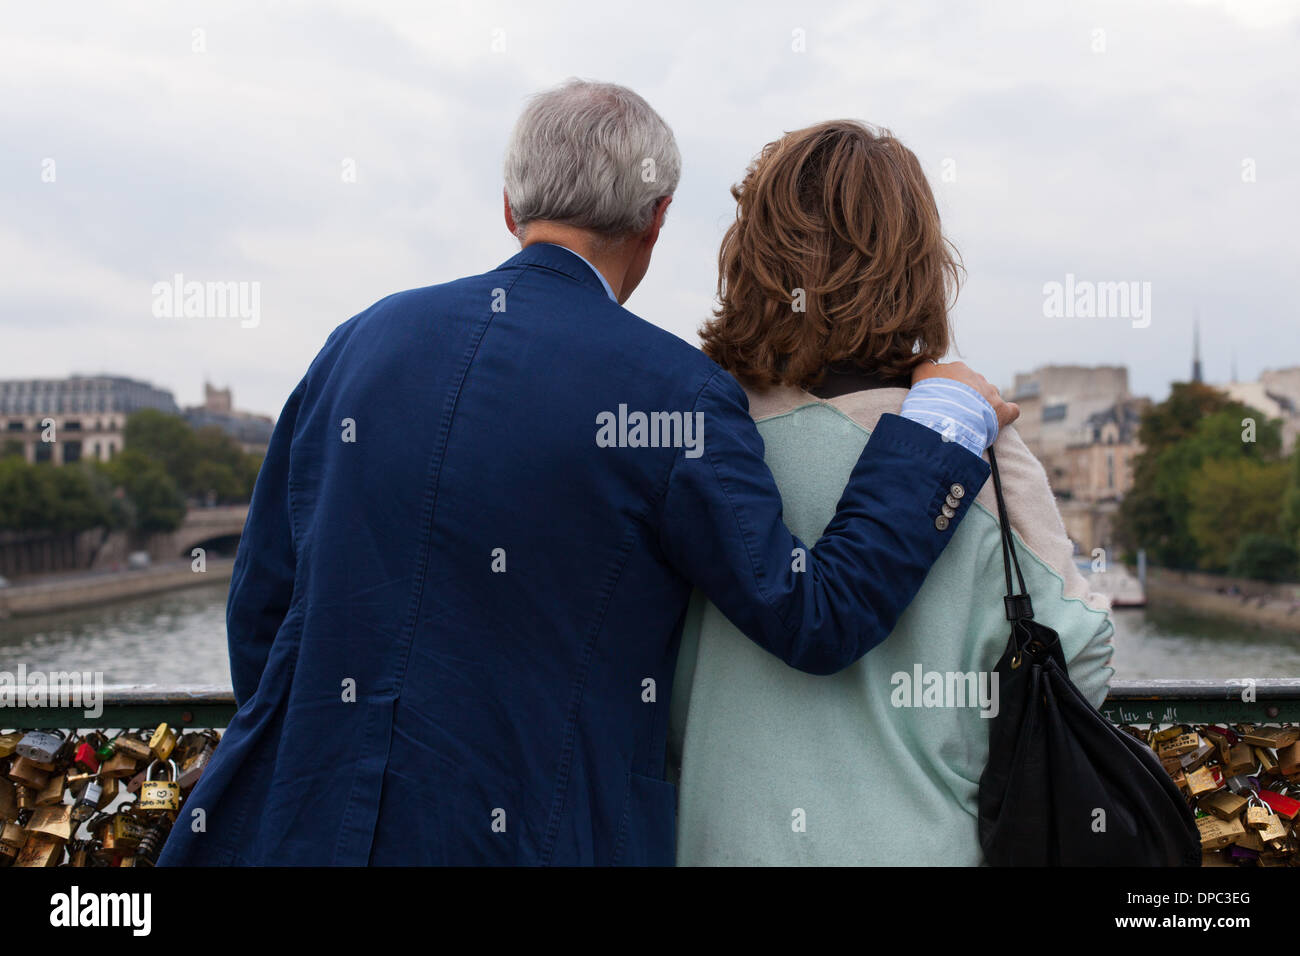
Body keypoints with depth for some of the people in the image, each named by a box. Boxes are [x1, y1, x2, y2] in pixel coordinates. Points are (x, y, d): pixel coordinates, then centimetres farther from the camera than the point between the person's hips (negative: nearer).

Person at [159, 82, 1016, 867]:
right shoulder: (669, 389, -11)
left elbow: (259, 603, 9)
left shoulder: (360, 339, 4)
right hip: (521, 833, -4)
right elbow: (815, 621, -12)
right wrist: (944, 421, -3)